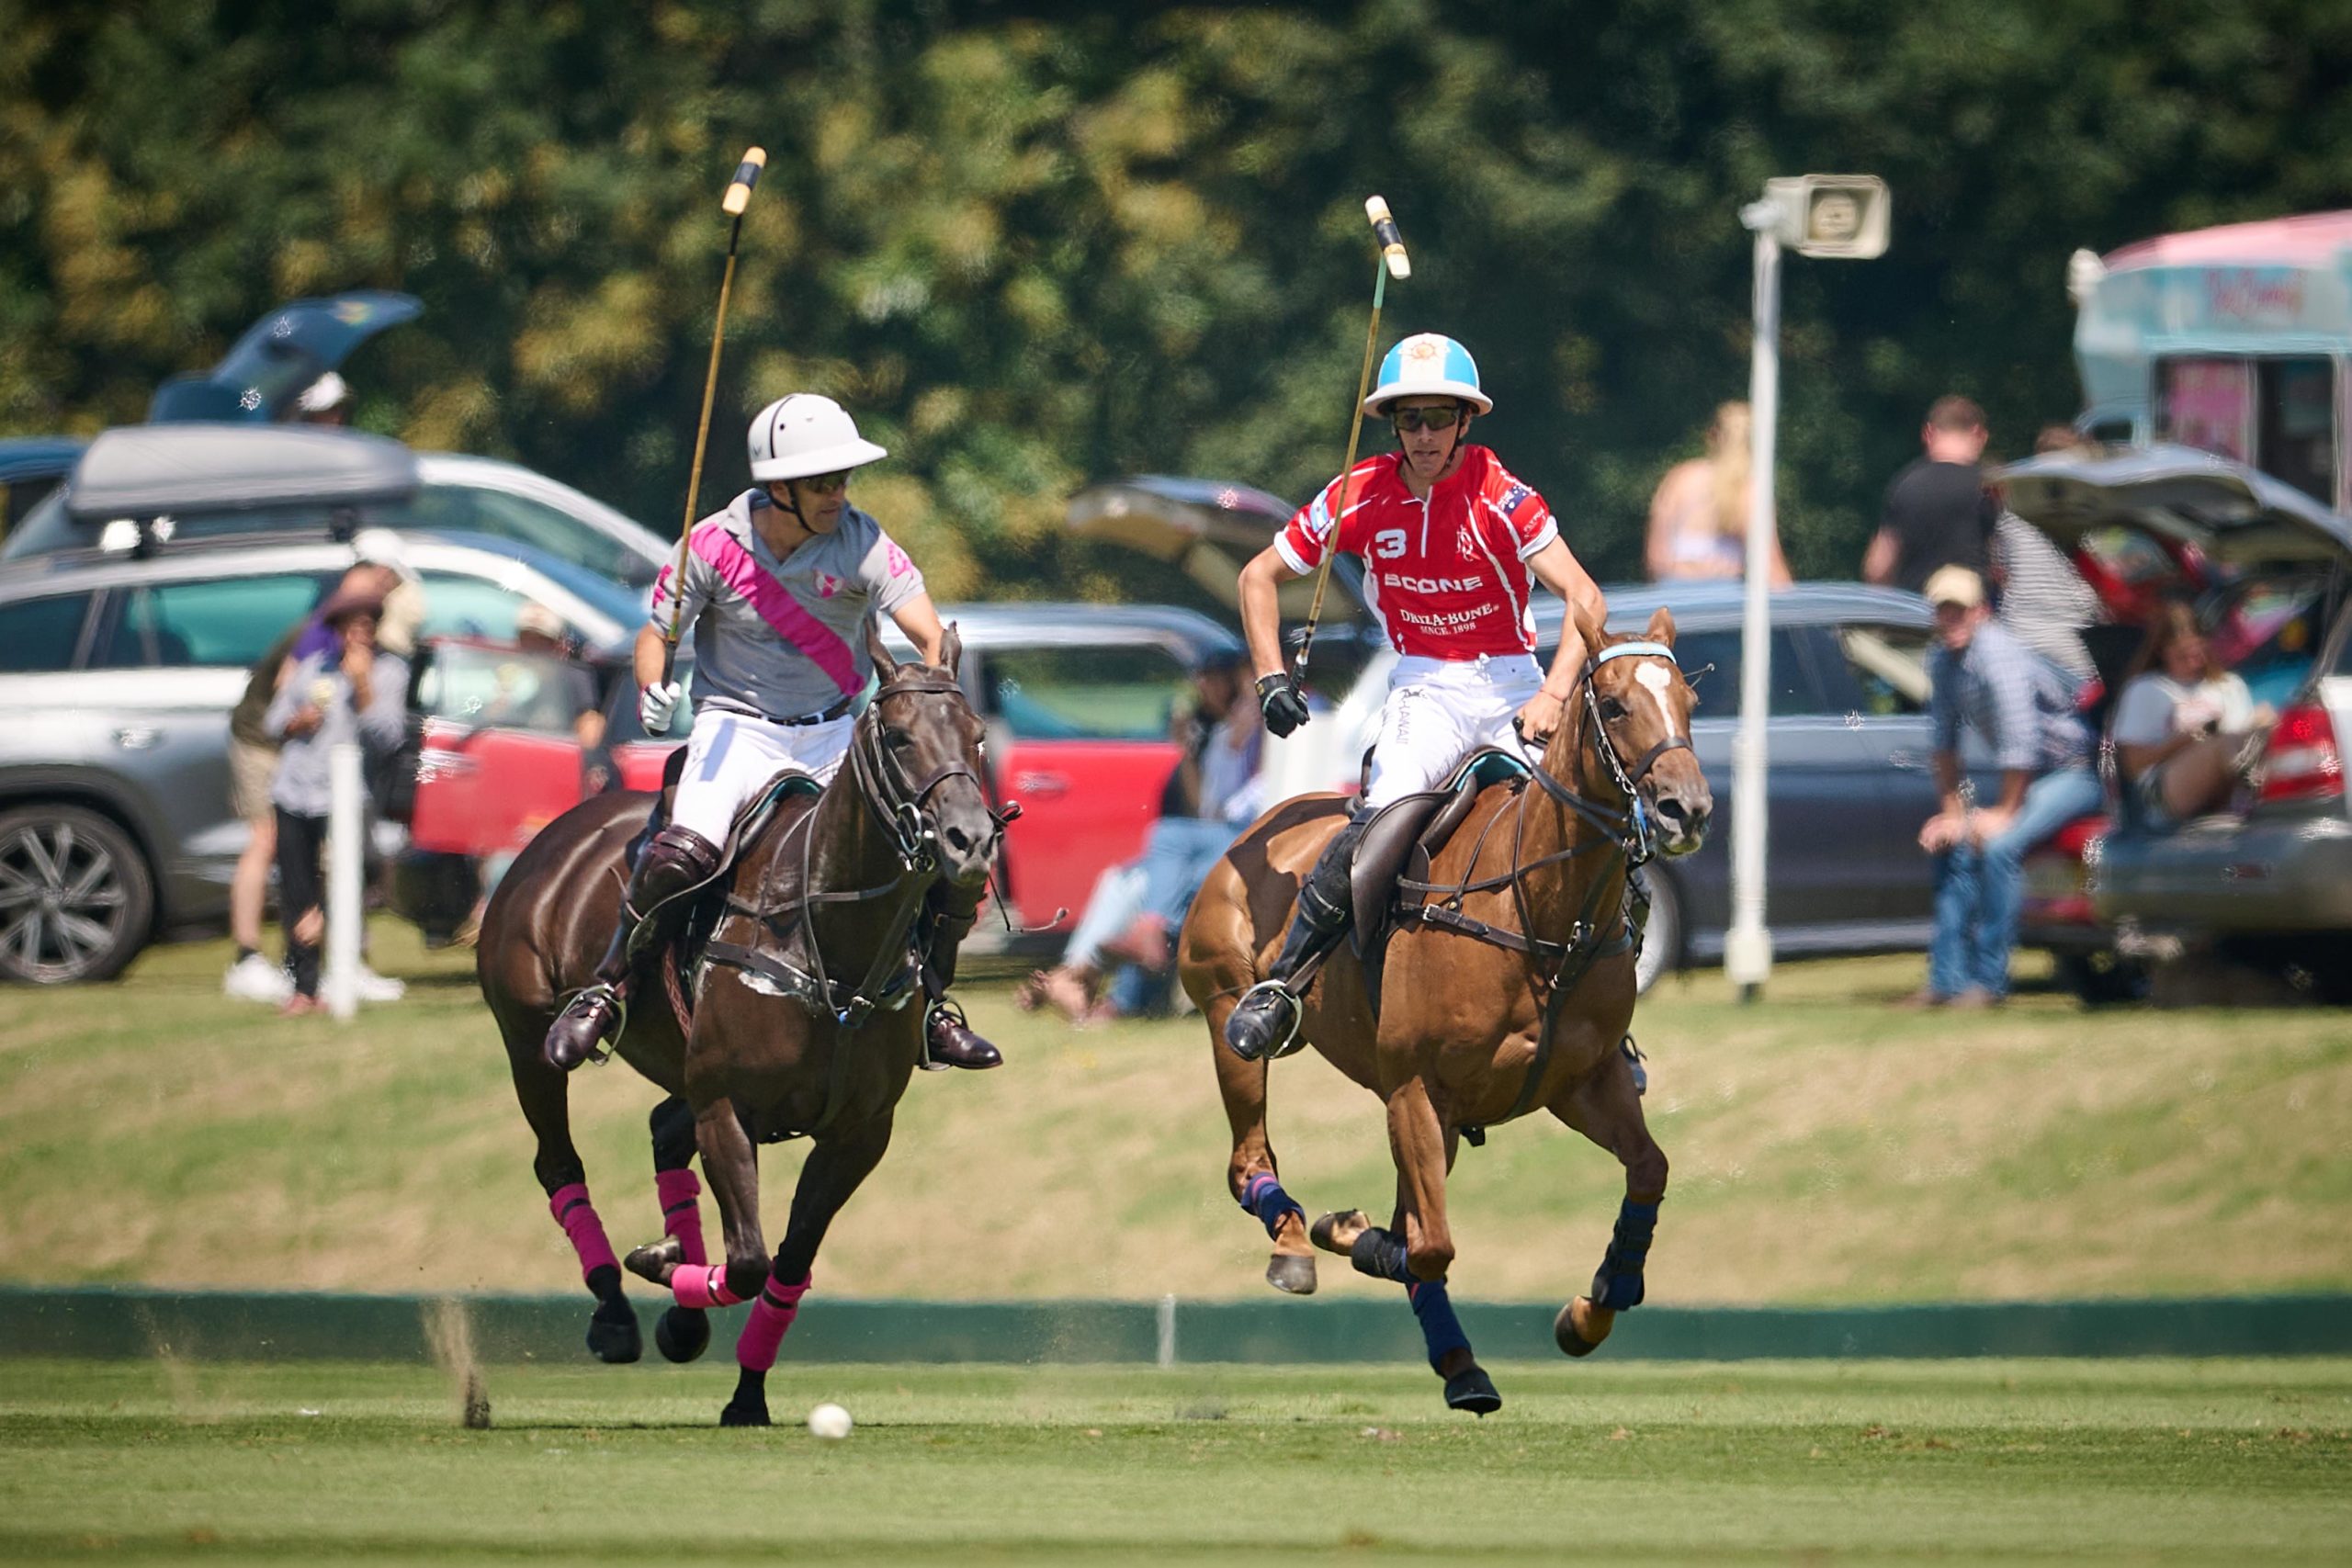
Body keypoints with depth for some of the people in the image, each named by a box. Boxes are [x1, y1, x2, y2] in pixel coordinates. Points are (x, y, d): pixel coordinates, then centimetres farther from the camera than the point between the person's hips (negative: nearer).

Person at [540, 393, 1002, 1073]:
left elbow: (928, 633, -20)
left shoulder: (860, 542, -12)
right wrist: (652, 693, -23)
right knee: (683, 852, -31)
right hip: (736, 728, -2)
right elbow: (655, 634, -1)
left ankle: (927, 1010, 10)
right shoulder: (716, 545, -12)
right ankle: (605, 992, -10)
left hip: (835, 731, 2)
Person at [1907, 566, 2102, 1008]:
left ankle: (1989, 980, -21)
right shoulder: (1943, 661, 4)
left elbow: (2019, 743, -25)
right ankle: (1947, 978, 6)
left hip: (2074, 773, -10)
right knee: (1955, 847, 3)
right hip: (2028, 779, 10)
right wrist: (1952, 811, 8)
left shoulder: (1998, 655, -23)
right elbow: (1945, 741, 14)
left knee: (1998, 846, -26)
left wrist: (2004, 813, -17)